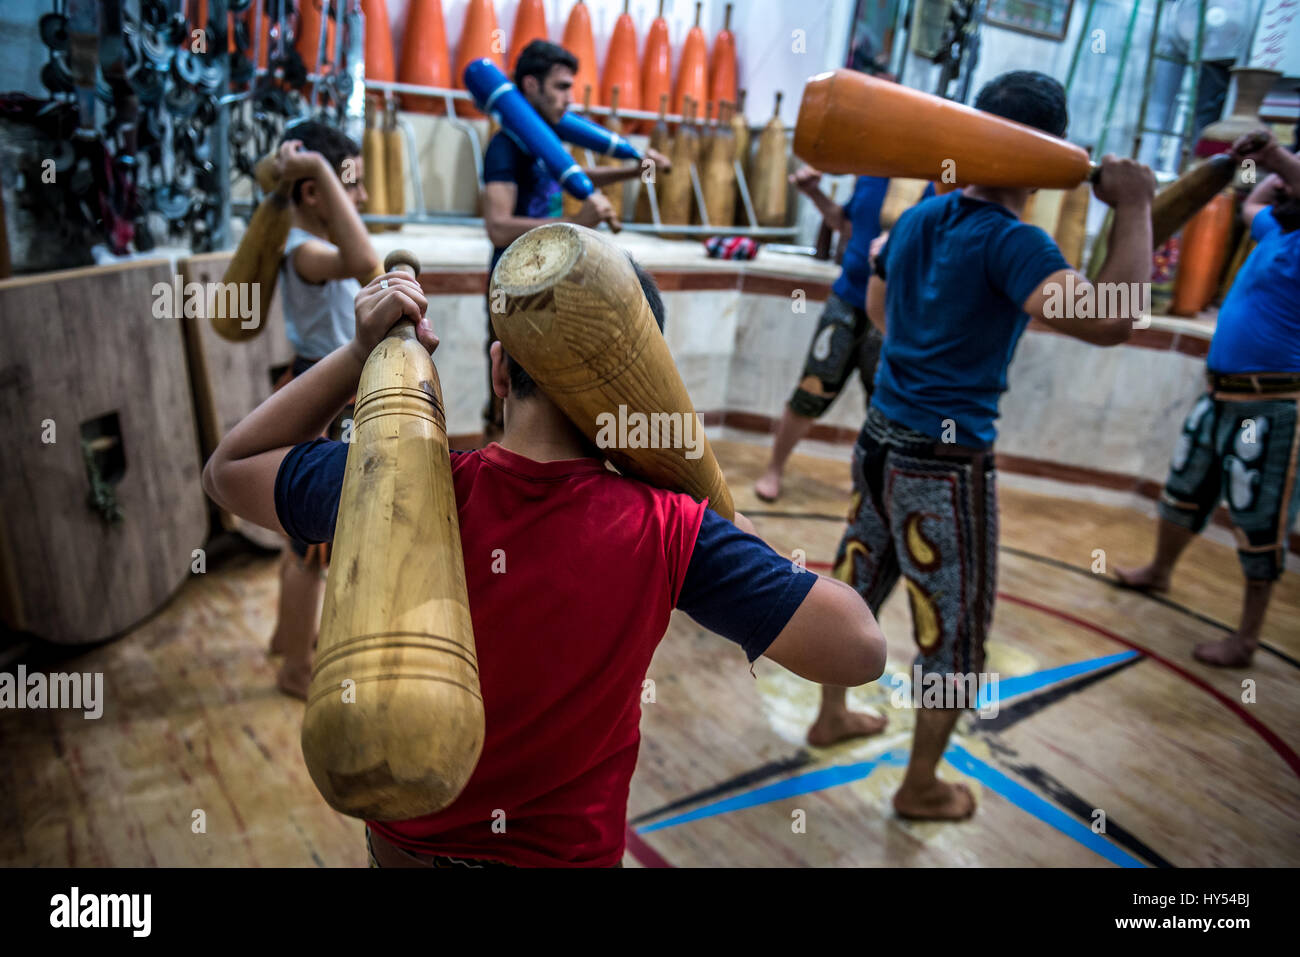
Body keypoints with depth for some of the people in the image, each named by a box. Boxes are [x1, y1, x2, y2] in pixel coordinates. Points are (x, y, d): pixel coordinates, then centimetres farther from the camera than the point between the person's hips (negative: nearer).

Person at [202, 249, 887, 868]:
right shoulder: (666, 534, -26)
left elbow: (228, 470, -4)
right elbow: (858, 651, -21)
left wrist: (360, 354, -11)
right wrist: (740, 530, -8)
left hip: (403, 842, 2)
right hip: (569, 851, -1)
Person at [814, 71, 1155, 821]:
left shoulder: (920, 217, 6)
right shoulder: (1011, 241, -18)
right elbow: (1110, 321, -30)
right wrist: (1135, 210, -18)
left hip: (882, 441, 8)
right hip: (948, 463, -8)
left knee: (856, 588, 21)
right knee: (955, 633, 9)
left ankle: (831, 717, 42)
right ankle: (922, 788, 25)